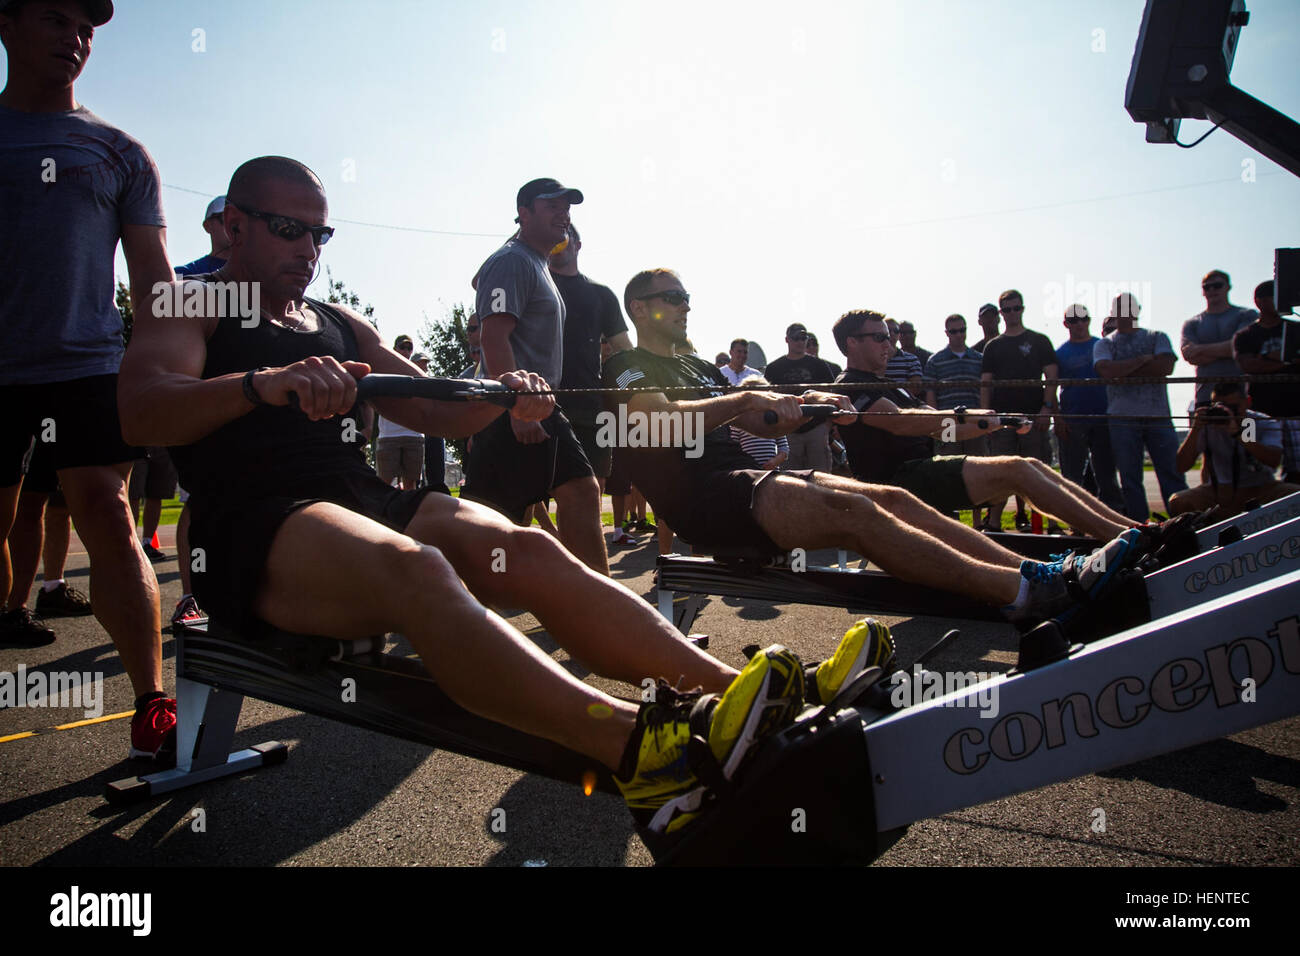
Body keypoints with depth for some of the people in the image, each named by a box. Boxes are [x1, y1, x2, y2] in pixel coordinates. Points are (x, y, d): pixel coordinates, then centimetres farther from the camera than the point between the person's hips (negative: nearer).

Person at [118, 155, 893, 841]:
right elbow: (139, 412, -14)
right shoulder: (192, 309, 7)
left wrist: (499, 400, -2)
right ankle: (646, 753, -56)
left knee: (526, 549, -23)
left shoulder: (340, 325, 25)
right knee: (411, 565, -38)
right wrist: (264, 382, -33)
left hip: (369, 501, 6)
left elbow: (435, 411, 21)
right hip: (258, 532, -5)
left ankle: (762, 698, -33)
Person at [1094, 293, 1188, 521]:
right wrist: (1143, 359, -5)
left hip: (1158, 415, 0)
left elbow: (1166, 366, -6)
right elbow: (1107, 370, -9)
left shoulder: (1157, 338, 13)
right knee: (1130, 479, 2)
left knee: (1172, 474, -4)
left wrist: (1124, 370, -6)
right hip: (1122, 418, 0)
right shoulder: (1104, 344, 12)